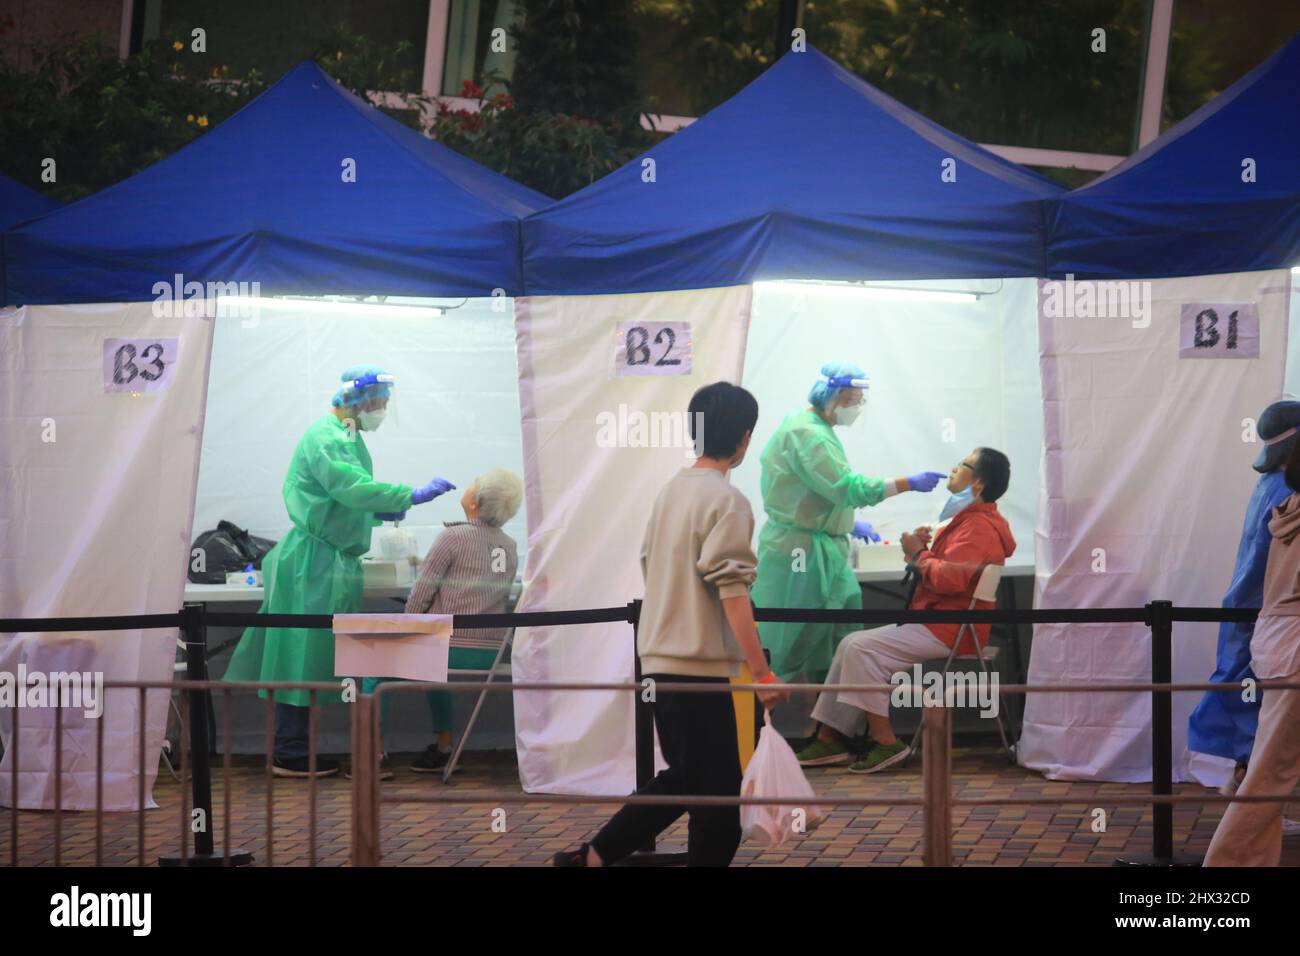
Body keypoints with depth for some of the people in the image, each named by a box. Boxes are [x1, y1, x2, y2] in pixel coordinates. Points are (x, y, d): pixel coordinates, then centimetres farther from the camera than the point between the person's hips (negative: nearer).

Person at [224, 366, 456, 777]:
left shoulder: (348, 436, 16)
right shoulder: (326, 439, -17)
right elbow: (353, 487, -29)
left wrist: (381, 511, 5)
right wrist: (411, 495, -28)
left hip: (333, 559, 10)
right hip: (315, 561, -10)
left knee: (306, 658, 12)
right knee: (305, 655, -6)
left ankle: (289, 751, 17)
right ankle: (291, 756, -1)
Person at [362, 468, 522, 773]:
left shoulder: (453, 537, -11)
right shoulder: (510, 546, 8)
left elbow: (420, 596, -9)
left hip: (454, 650, -6)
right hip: (491, 654, 6)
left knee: (376, 668, 15)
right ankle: (443, 748, 35)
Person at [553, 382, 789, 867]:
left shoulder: (672, 490, 11)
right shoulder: (726, 500, -14)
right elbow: (732, 592, -20)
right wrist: (762, 672, -18)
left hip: (659, 660, 9)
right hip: (701, 665, -9)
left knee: (683, 777, 19)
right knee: (719, 791, 0)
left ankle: (591, 857, 15)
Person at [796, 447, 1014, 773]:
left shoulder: (979, 527, -17)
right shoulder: (970, 519, 19)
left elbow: (948, 578, -29)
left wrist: (918, 553, -12)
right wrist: (921, 550, 3)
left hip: (947, 632, -11)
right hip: (933, 621, 11)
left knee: (862, 649, -20)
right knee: (852, 645, 8)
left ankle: (885, 742, -17)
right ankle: (830, 738, 6)